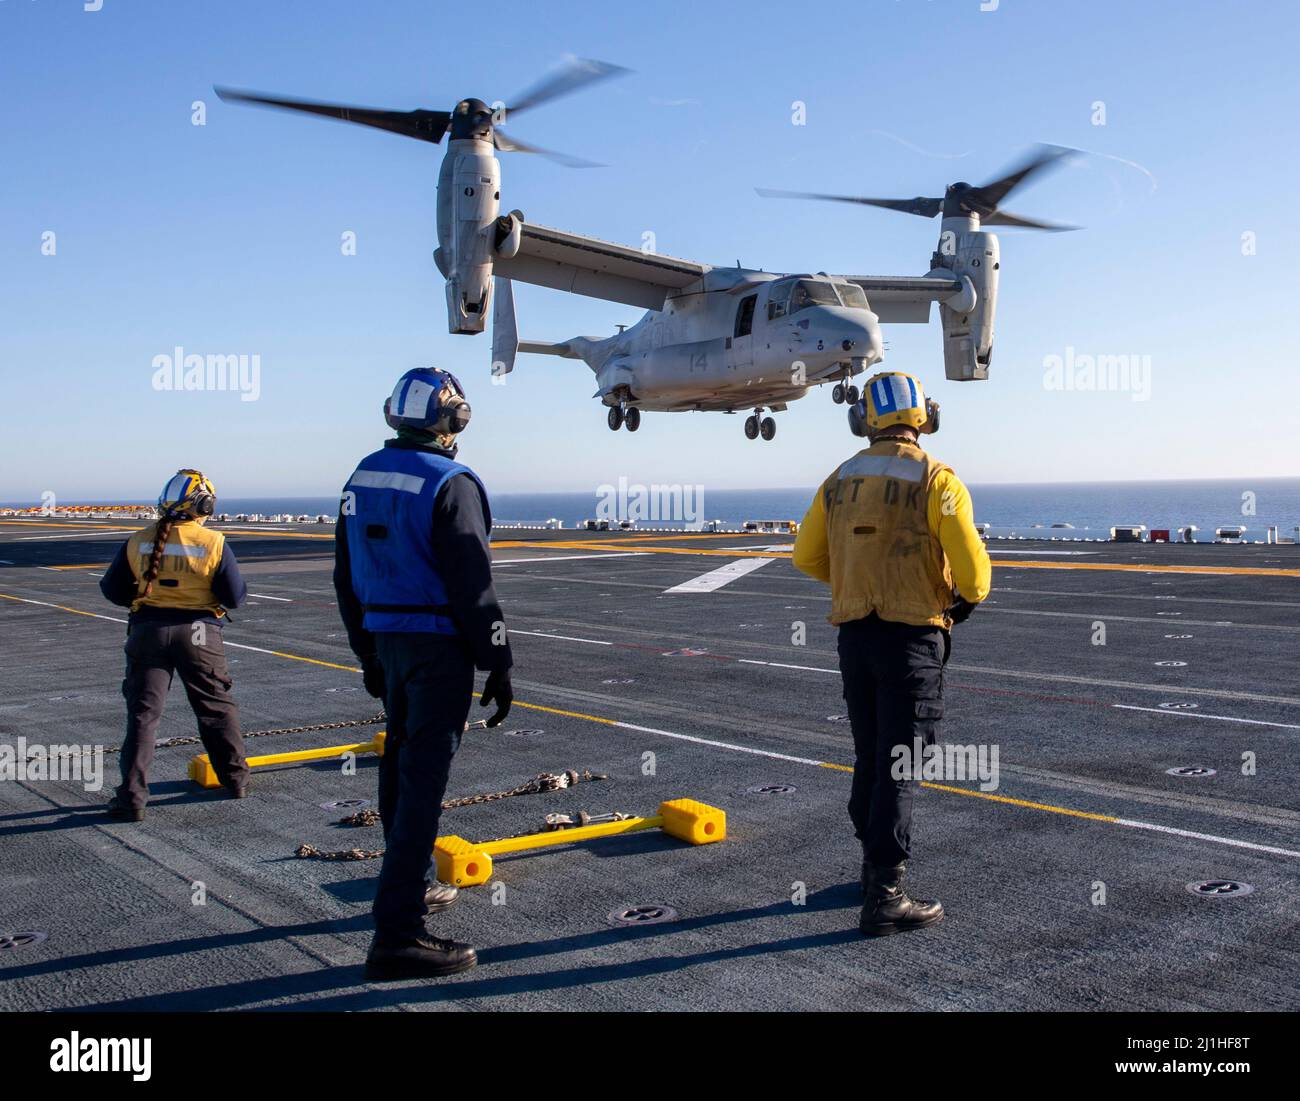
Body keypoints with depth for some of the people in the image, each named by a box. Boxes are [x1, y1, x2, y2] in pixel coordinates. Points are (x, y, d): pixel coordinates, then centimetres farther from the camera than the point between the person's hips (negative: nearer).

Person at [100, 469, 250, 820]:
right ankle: (235, 778, 27)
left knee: (142, 713, 5)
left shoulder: (138, 542, 0)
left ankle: (132, 797, 0)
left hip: (148, 631, 1)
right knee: (217, 709, 16)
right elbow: (235, 597, -7)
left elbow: (112, 588, 8)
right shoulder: (213, 543, -9)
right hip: (198, 633, -1)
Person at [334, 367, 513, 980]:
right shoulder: (449, 483, -15)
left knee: (401, 764, 20)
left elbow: (347, 577, 15)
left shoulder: (363, 476, 10)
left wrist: (367, 654, 22)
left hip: (387, 640, 8)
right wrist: (497, 665, -10)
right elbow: (471, 585, -17)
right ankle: (397, 933, -8)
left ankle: (407, 889, 35)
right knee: (424, 779, -8)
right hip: (439, 644, -8)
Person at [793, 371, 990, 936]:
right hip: (912, 636, -5)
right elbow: (971, 564, -16)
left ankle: (876, 864, 33)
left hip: (854, 633, 5)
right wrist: (968, 599, 6)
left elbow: (807, 556, 12)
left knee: (870, 757, 18)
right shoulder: (936, 480, -10)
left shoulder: (840, 480, 7)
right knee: (897, 764, -2)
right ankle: (884, 898, -1)